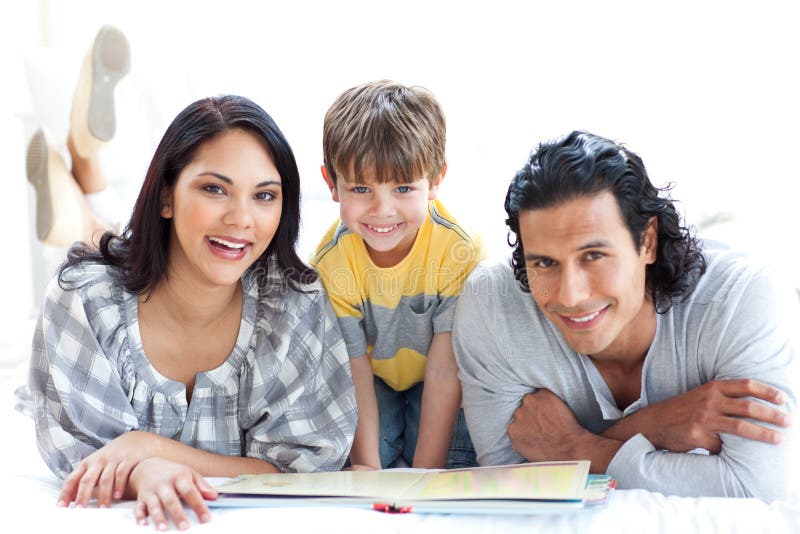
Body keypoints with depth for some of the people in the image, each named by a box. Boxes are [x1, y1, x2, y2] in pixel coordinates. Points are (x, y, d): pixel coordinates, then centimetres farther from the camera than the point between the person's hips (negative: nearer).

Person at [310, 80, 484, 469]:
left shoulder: (461, 251, -29)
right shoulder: (331, 263, -25)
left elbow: (444, 369, -27)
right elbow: (354, 371, -20)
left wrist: (426, 474, -28)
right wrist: (368, 473, -27)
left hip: (433, 386, -1)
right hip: (374, 379, 1)